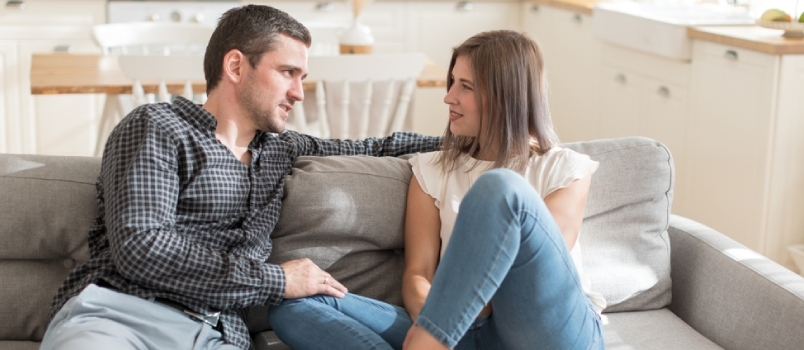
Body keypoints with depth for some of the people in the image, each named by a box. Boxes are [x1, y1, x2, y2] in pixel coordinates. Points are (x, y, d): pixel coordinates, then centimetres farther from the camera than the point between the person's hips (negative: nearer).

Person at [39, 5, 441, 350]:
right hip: (116, 312, -5)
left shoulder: (278, 147, 22)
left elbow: (366, 149, 36)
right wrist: (275, 280, -7)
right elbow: (140, 246, -11)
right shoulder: (157, 127, 2)